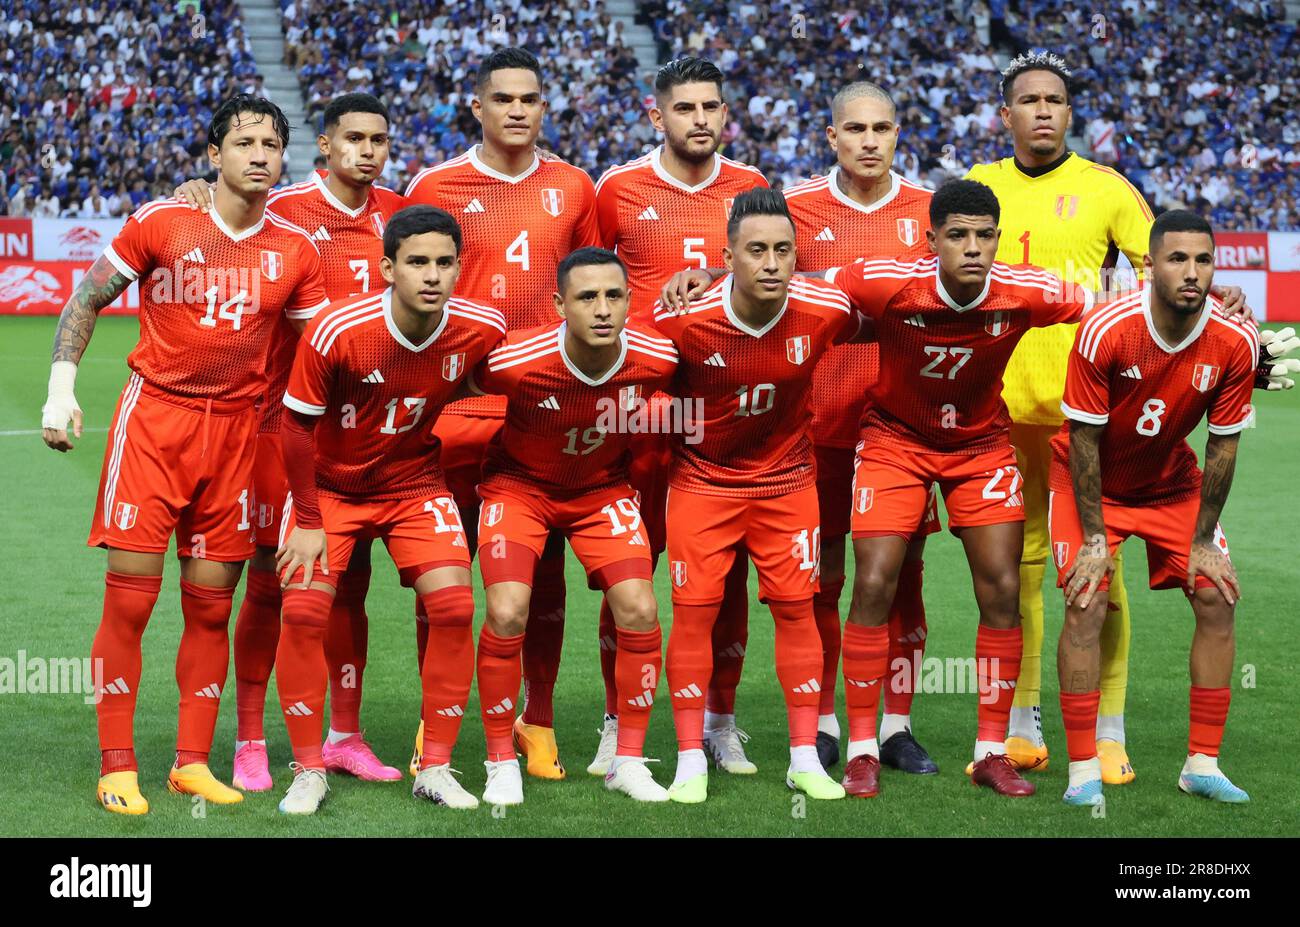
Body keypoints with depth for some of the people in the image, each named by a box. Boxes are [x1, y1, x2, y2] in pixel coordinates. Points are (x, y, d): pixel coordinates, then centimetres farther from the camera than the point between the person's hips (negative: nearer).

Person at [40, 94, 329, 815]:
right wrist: (60, 389, -4)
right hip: (154, 417, -3)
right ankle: (116, 766, 4)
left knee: (211, 605, 5)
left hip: (237, 431, 3)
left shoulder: (296, 251, 4)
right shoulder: (159, 223, -3)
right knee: (129, 596, -5)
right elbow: (85, 302, 5)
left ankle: (192, 763, 16)